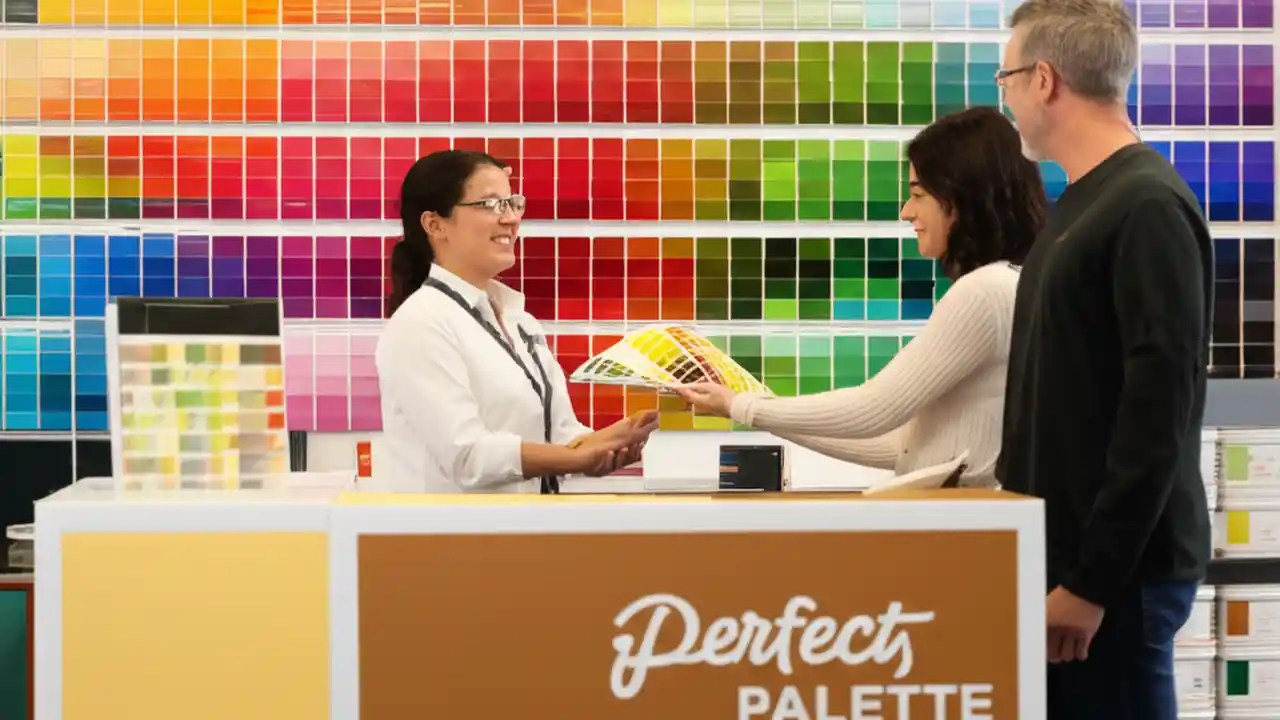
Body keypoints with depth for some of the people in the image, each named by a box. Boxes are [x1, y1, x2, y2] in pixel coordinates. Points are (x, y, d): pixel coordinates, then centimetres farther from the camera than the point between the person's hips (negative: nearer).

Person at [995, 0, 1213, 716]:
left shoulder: (1147, 206, -15)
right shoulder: (1080, 204, 14)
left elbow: (1160, 408, -20)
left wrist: (1093, 579, -20)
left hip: (1116, 570, -9)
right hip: (1059, 551, 9)